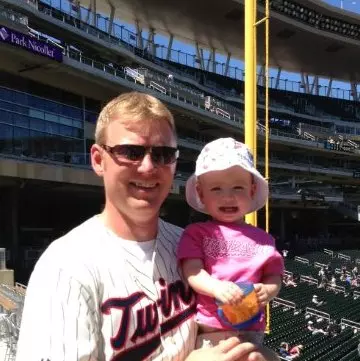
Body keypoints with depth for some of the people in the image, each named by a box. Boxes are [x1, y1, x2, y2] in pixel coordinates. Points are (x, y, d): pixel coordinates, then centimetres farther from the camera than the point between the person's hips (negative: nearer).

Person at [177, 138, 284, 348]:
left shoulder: (262, 238, 7)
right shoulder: (196, 233, 3)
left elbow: (274, 276, 8)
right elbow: (192, 272, -8)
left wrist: (267, 291, -15)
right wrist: (216, 287, -27)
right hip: (206, 332, -1)